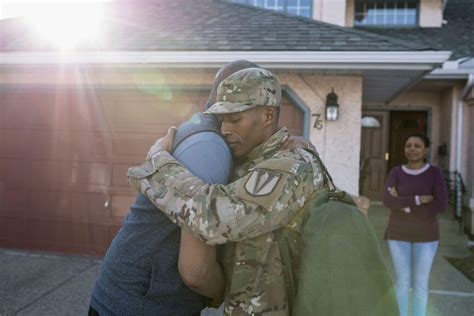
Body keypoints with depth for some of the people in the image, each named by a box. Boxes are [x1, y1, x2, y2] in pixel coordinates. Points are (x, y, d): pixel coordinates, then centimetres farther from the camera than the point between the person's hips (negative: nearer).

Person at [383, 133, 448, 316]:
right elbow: (387, 201, -18)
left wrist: (404, 204, -19)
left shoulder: (435, 173, -6)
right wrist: (419, 199, -24)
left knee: (420, 282, 7)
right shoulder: (396, 173, -5)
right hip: (399, 233, 1)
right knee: (402, 281, 7)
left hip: (425, 234, 0)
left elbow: (441, 205, -17)